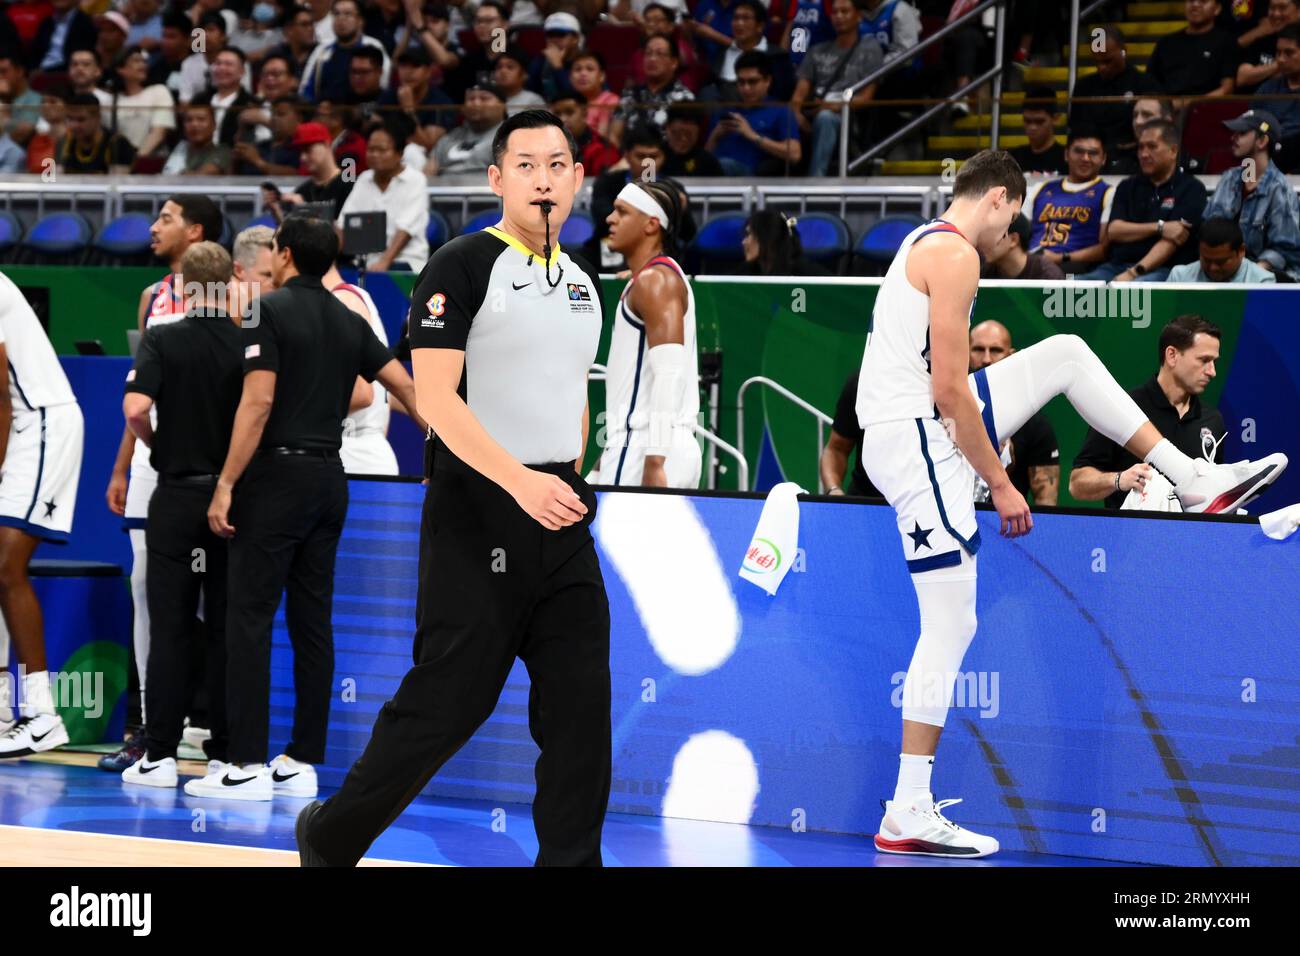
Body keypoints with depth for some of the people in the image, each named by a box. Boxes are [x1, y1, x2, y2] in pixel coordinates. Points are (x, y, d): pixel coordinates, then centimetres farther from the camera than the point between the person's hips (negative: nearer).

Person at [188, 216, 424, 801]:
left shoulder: (269, 312, -7)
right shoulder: (349, 322, 12)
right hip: (329, 480, 7)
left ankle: (247, 764, -8)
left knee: (250, 619, -5)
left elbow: (258, 402, -16)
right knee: (312, 621, 7)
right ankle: (302, 762, 8)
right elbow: (405, 385, 13)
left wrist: (226, 485, -15)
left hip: (277, 476, -7)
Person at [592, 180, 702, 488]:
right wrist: (610, 457, 26)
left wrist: (654, 462, -26)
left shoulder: (654, 280, -11)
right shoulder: (647, 280, 21)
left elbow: (669, 373, -21)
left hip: (646, 451, -10)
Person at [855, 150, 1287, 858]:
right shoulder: (956, 255, -14)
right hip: (918, 437, -10)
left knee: (1065, 354, 17)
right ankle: (908, 814, -4)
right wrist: (999, 483, -14)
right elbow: (950, 388, -20)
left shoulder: (922, 243, 17)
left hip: (913, 426, 10)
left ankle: (1192, 479, 19)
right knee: (950, 627, -7)